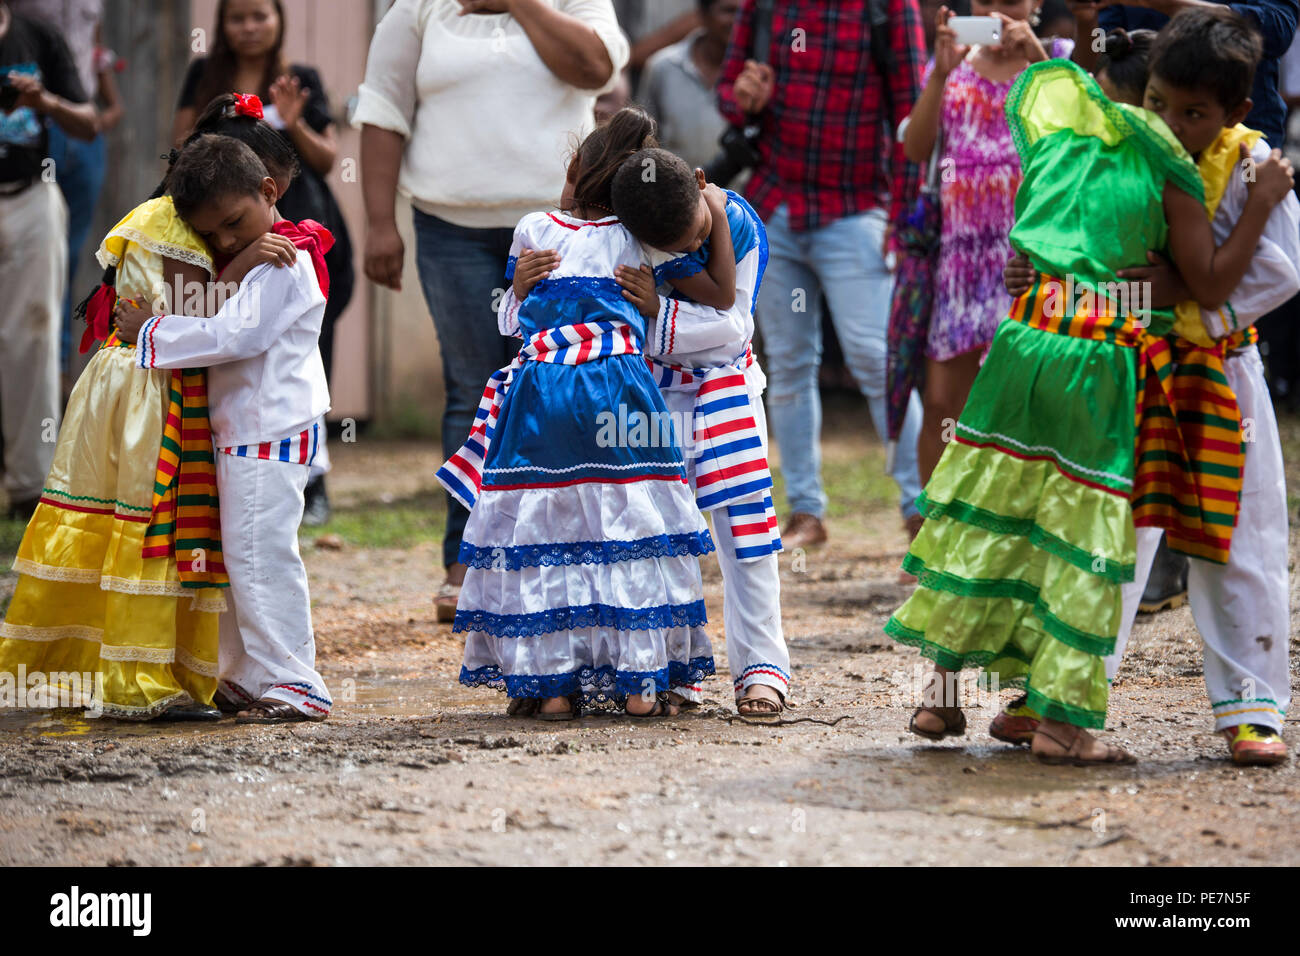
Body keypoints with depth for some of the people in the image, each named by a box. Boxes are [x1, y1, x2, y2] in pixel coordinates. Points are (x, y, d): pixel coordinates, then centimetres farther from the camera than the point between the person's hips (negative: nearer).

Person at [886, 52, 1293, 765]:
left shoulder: (1056, 144, 8)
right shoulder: (1165, 174, -6)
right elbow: (1210, 287, -5)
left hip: (1027, 343, 5)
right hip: (1103, 364, -4)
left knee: (986, 512, 13)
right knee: (1083, 532, 2)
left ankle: (941, 687, 17)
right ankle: (1060, 719, 2)